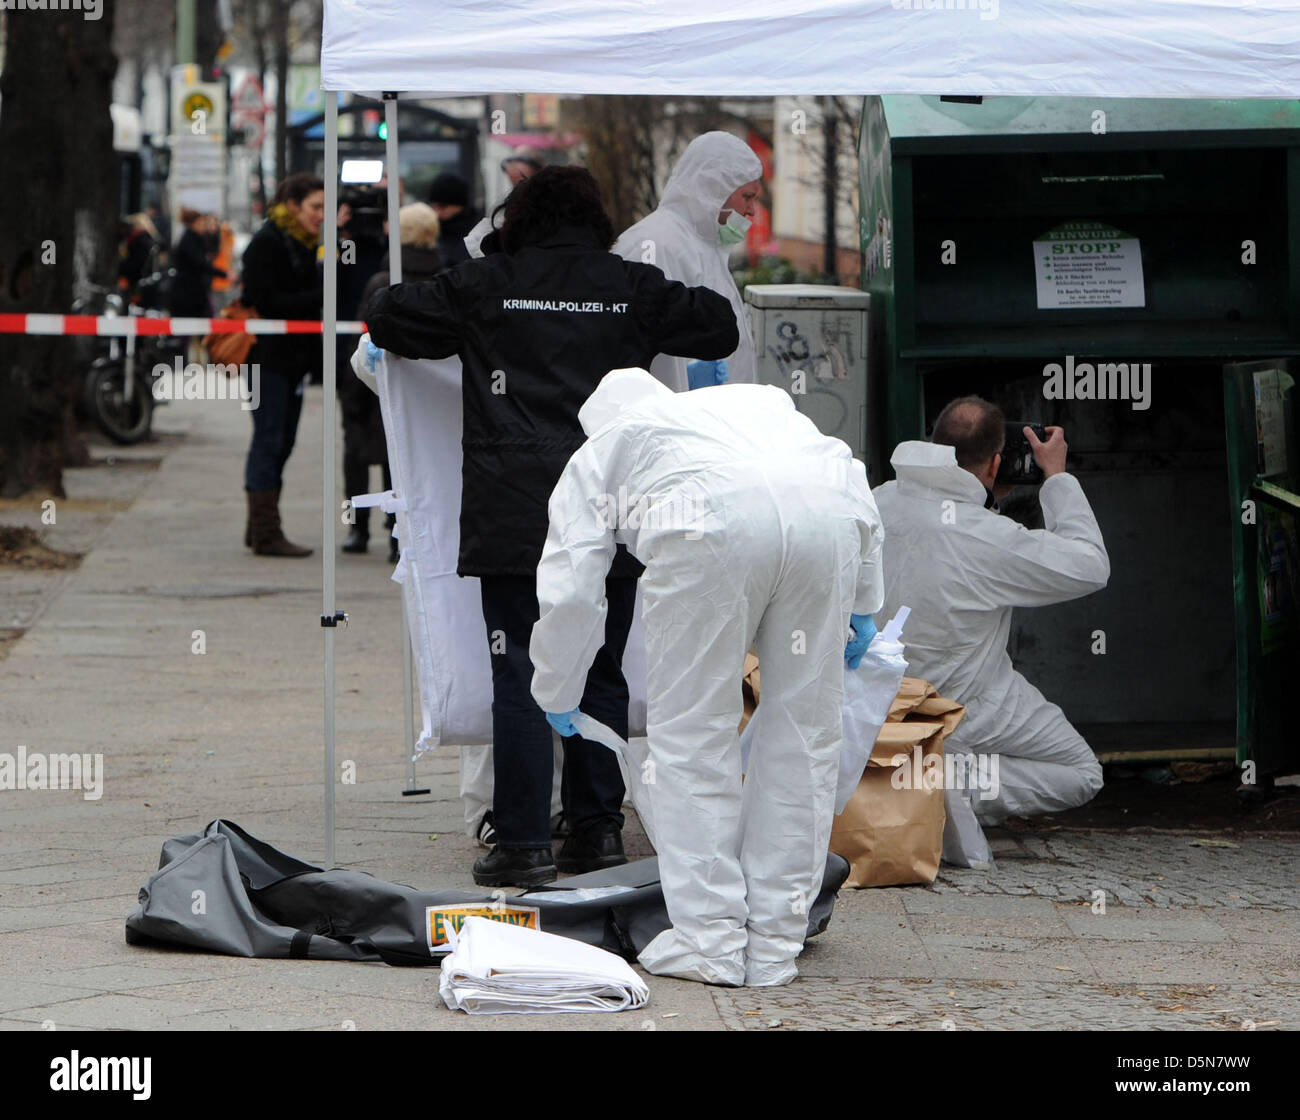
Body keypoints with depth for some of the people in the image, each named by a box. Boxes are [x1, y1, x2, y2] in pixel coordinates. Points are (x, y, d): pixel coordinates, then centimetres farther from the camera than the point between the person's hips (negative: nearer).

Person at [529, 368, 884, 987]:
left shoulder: (599, 452, 34)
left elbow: (568, 590, 26)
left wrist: (558, 697, 39)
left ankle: (709, 940, 8)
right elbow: (854, 482, 31)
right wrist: (863, 603, 34)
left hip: (712, 521, -3)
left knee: (693, 729, 10)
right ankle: (775, 944, 16)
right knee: (802, 727, 13)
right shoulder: (758, 400, 44)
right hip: (830, 514, 3)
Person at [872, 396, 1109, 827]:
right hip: (964, 716, -8)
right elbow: (1091, 567, -14)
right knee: (1083, 775, 8)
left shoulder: (879, 503, -9)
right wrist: (1057, 475, -5)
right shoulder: (989, 540, -27)